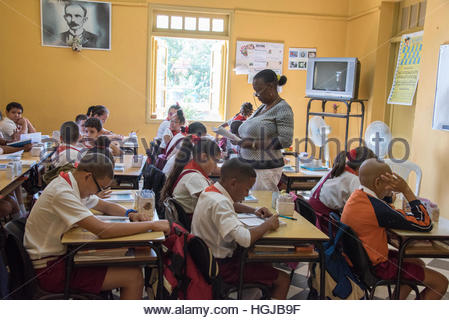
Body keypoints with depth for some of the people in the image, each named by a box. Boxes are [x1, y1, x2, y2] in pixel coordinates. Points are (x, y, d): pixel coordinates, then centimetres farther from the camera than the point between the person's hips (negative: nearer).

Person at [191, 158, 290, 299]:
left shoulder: (210, 191, 2)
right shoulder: (219, 203, -28)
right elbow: (245, 239, -38)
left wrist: (253, 211, 9)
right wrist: (268, 224, -20)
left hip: (209, 256, 10)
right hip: (222, 266, -10)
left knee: (265, 262, 26)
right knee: (283, 280, -3)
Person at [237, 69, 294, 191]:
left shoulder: (282, 108, -8)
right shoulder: (262, 107, 16)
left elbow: (286, 140, -17)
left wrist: (254, 144, -18)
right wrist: (241, 139, 5)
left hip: (265, 168, -7)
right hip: (249, 166, 7)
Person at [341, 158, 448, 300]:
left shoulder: (356, 196, -3)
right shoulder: (377, 208, -30)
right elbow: (425, 224, -21)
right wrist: (406, 190, -19)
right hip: (375, 266, -10)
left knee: (418, 263, 26)